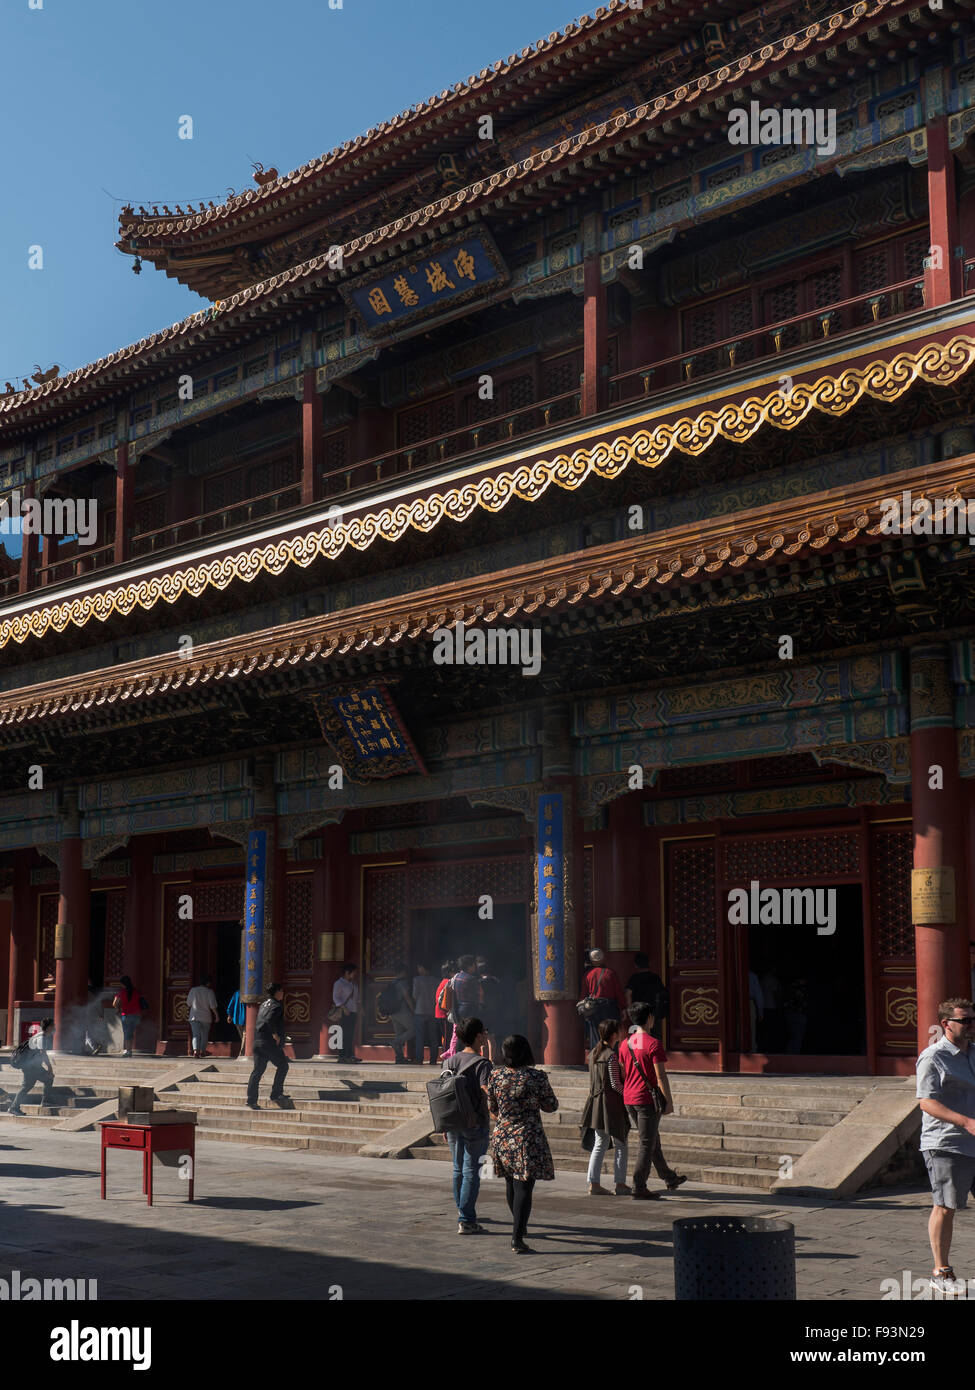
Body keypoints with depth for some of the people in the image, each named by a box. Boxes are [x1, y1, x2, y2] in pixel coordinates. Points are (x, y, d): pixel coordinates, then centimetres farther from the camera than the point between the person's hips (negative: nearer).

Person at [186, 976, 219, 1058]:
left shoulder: (193, 990, -2)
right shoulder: (209, 992, -8)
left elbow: (189, 1003, 6)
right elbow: (213, 1005, -11)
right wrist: (217, 1015, 2)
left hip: (194, 1016, 1)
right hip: (206, 1017, -1)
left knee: (195, 1035, 0)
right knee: (204, 1035, 16)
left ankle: (195, 1050, -20)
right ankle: (202, 1051, 21)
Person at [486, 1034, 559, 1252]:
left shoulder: (495, 1076, -4)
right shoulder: (537, 1077, -14)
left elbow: (492, 1108, 9)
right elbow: (551, 1106, -3)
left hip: (502, 1137, 4)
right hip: (528, 1138, -4)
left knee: (511, 1183, 22)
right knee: (524, 1187, -3)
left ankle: (519, 1224, 42)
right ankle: (517, 1238, -9)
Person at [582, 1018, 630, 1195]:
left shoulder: (594, 1053, 9)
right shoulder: (611, 1055, -15)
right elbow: (615, 1084, -15)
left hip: (596, 1100, 8)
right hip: (611, 1102, -7)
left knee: (600, 1144, 11)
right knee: (620, 1144, 4)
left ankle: (593, 1183, 7)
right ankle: (620, 1184, 7)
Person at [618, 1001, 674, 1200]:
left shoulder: (625, 1044, 8)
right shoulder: (653, 1044, -13)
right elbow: (660, 1076, -14)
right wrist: (669, 1101, -8)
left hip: (629, 1099, 7)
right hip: (648, 1098, -7)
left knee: (648, 1140, 20)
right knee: (647, 1144, -2)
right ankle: (638, 1189, -3)